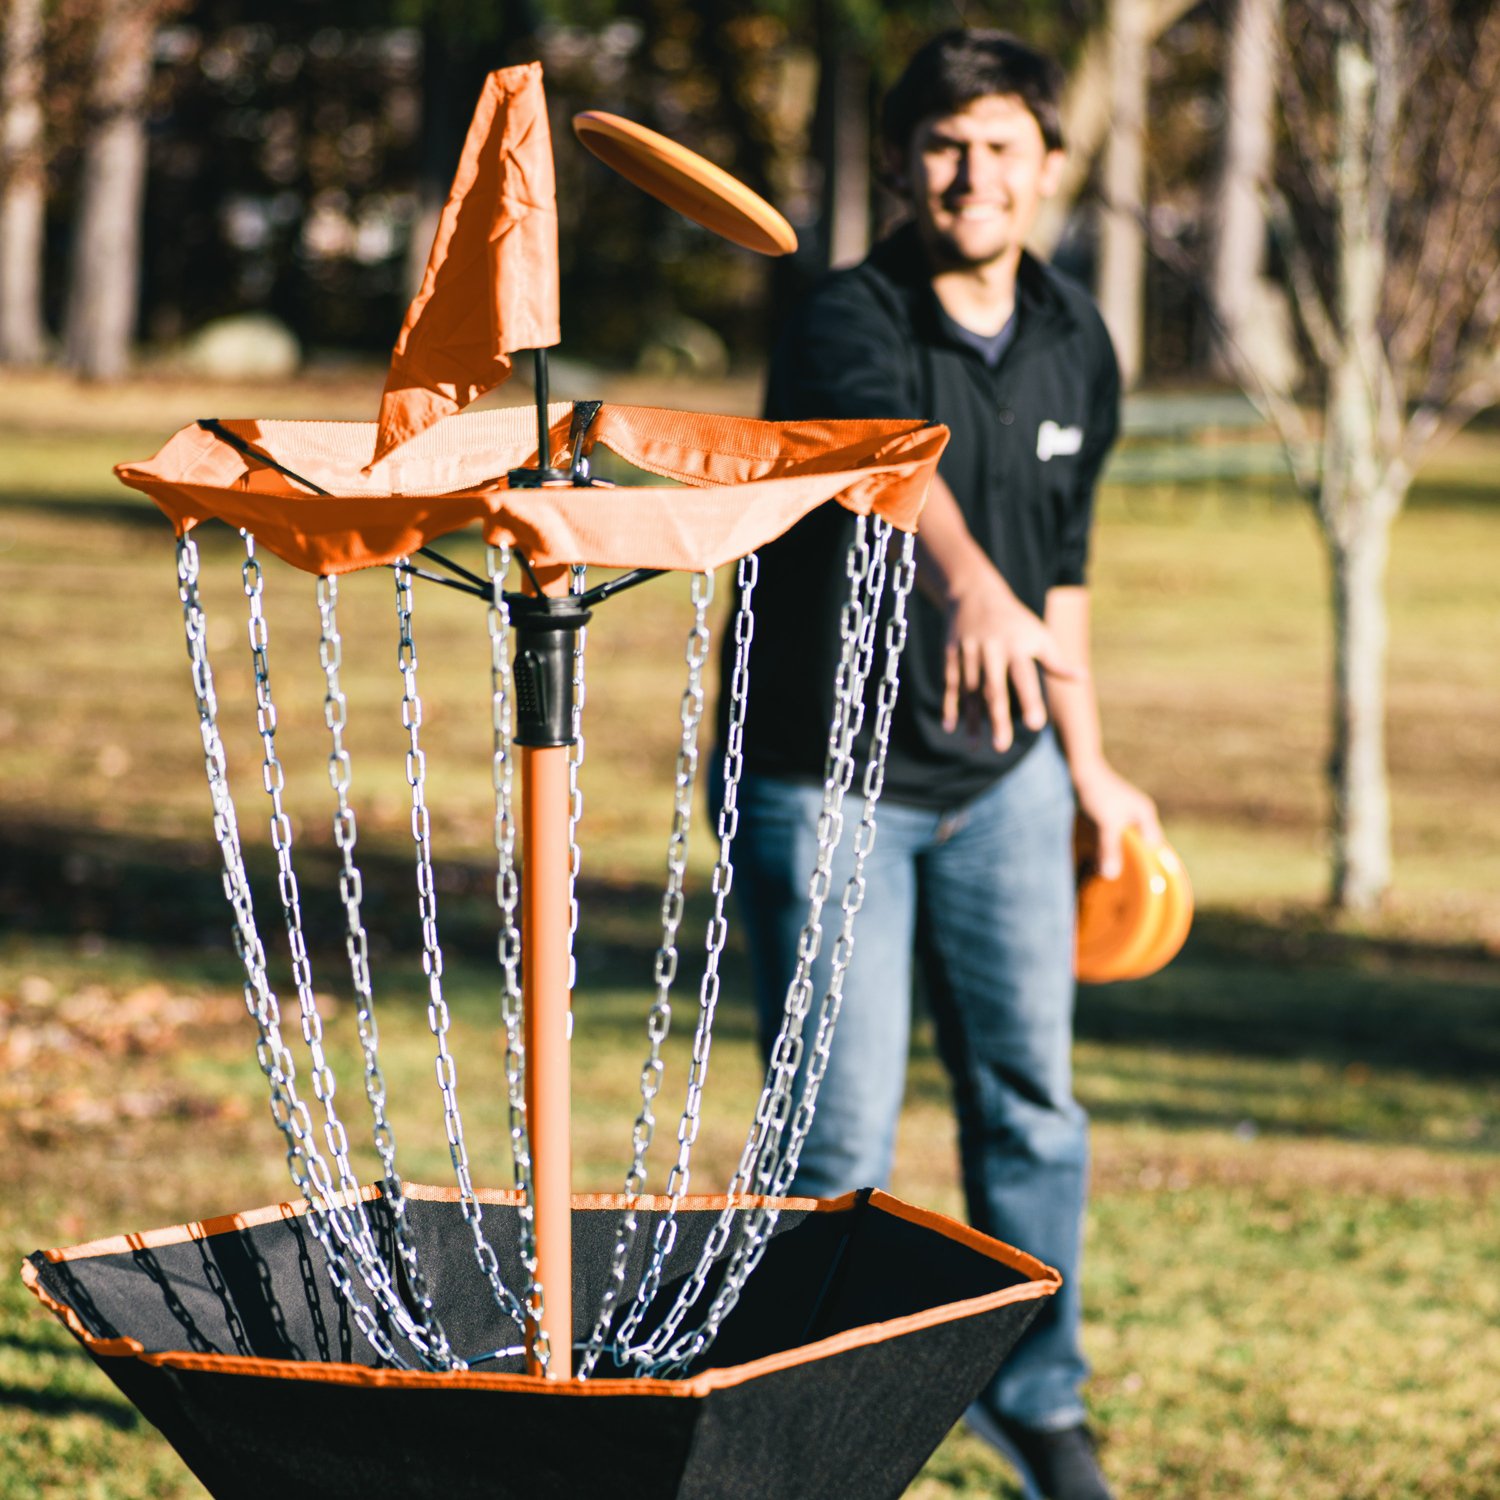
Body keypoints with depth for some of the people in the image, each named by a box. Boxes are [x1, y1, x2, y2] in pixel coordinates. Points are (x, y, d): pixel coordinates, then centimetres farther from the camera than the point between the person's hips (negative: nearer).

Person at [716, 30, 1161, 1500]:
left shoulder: (1076, 343, 1)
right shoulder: (848, 326, -21)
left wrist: (1085, 763, 18)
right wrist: (968, 582, -65)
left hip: (999, 777, 5)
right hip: (825, 784, -5)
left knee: (1030, 1102, 12)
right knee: (841, 1138, -2)